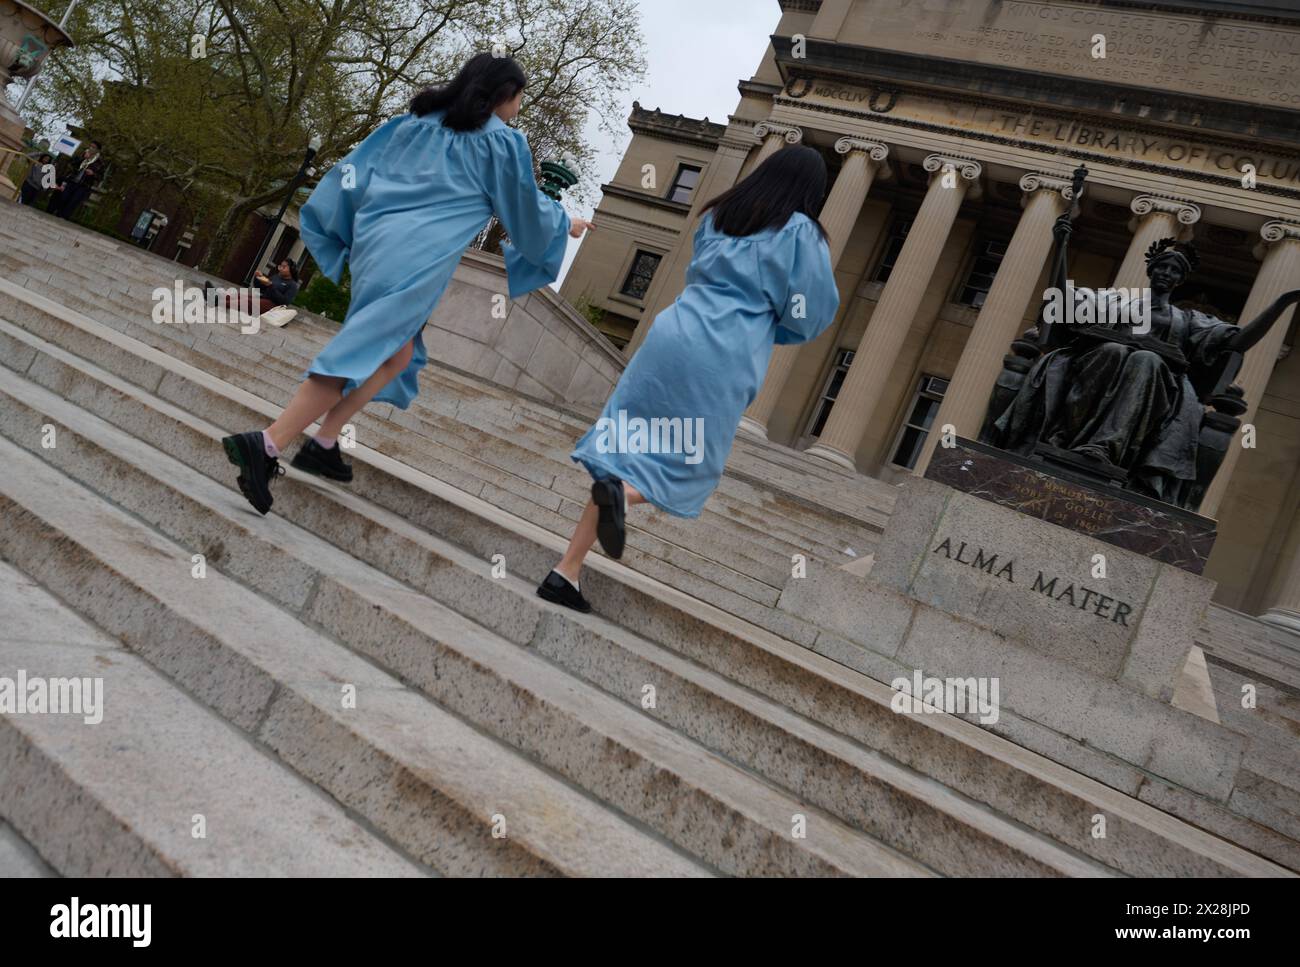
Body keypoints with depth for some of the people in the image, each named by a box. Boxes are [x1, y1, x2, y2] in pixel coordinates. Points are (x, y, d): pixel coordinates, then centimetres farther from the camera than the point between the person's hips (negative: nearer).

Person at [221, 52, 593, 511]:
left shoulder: (418, 120, 20)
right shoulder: (503, 142, 4)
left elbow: (358, 168, 16)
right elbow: (528, 212, 14)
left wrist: (327, 218, 21)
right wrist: (565, 223, 32)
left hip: (374, 237, 8)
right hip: (416, 260, -7)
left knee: (398, 353, 17)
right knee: (364, 353, -10)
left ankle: (323, 444, 13)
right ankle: (266, 445, -18)